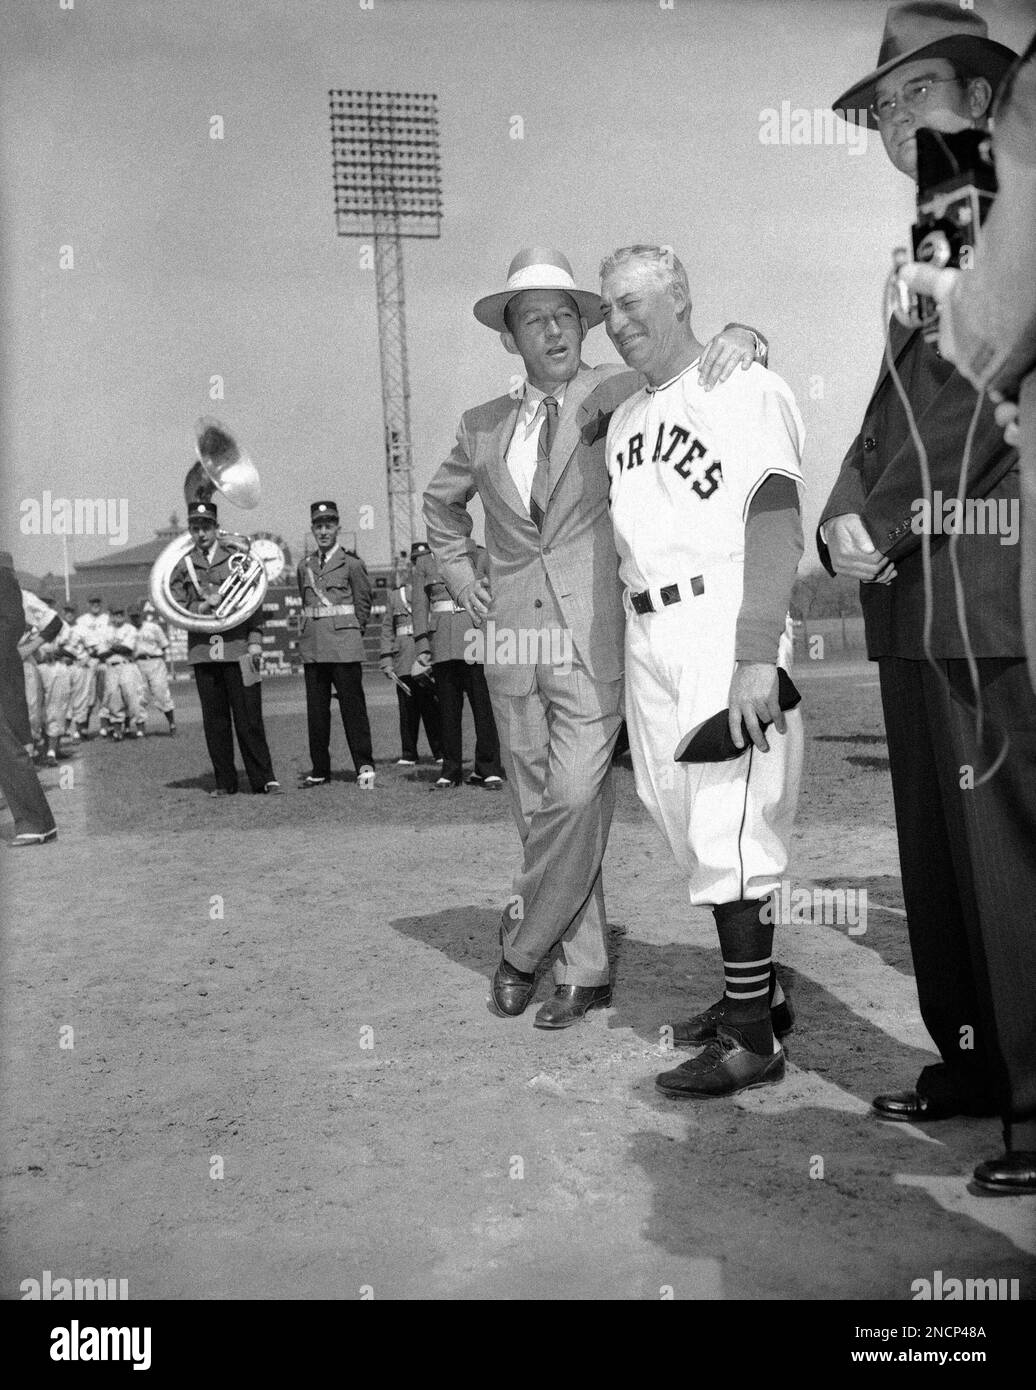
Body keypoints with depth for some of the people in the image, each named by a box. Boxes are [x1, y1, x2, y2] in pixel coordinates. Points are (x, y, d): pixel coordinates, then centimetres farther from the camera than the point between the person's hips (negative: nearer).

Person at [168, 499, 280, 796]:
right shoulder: (182, 566, 8)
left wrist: (255, 642, -2)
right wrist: (203, 606, -14)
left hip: (237, 648, -1)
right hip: (203, 651, 2)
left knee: (249, 716, -3)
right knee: (214, 719, 6)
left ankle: (263, 779, 2)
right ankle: (225, 782, 14)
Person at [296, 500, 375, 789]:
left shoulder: (351, 563, -1)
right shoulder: (305, 567, 13)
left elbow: (363, 603, 5)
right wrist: (312, 632, 14)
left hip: (344, 646, -4)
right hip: (312, 646, 5)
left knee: (352, 705, -4)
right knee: (316, 710, 6)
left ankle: (365, 766, 1)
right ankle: (319, 770, 12)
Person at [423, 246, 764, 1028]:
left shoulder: (616, 394, 3)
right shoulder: (485, 427, 15)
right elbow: (442, 501, 32)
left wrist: (739, 339, -23)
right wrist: (458, 571, 19)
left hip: (591, 640, -4)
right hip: (512, 639, 4)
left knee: (575, 800, -10)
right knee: (540, 811, 7)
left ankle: (521, 950, 13)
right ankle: (583, 971, 20)